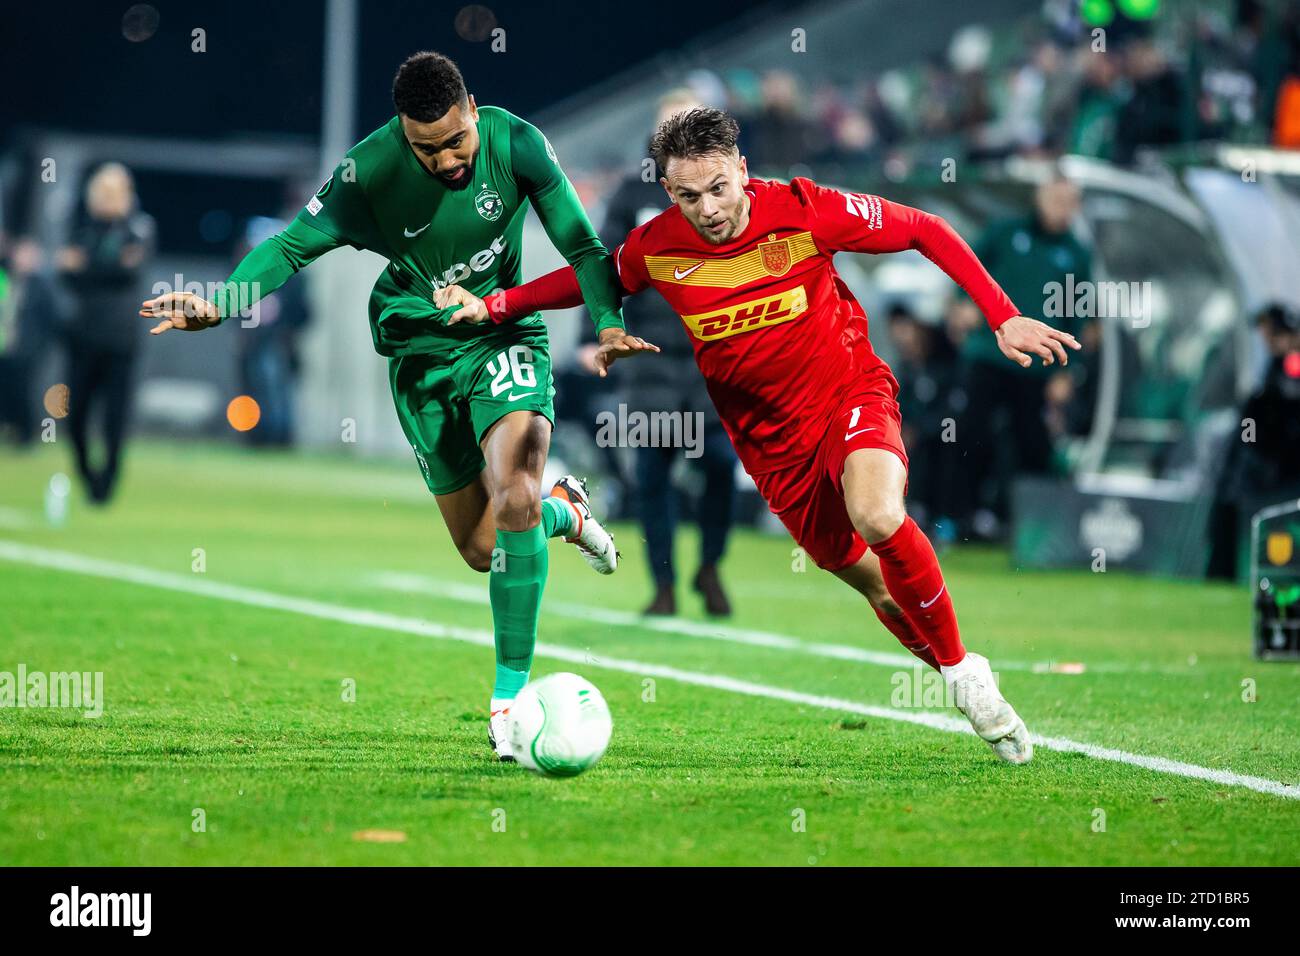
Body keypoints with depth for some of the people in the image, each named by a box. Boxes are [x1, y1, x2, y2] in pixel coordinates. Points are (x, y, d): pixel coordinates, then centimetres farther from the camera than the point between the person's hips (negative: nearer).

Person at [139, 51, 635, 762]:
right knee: (482, 550, 7)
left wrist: (610, 322, -26)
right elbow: (292, 245, -11)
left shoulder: (515, 143, -17)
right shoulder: (371, 169, -17)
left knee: (514, 499, -27)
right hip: (422, 353, 2)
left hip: (506, 336, -2)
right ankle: (566, 512, 44)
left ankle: (510, 695, -19)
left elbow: (580, 244, -10)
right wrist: (219, 304, -27)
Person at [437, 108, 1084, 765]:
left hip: (850, 391, -3)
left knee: (877, 518, -32)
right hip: (771, 436, 3)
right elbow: (589, 279, 12)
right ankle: (976, 704, 23)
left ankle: (963, 669, -12)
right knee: (879, 588, 2)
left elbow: (926, 232, -7)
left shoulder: (802, 211, -17)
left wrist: (1002, 318, -12)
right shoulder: (657, 248, -10)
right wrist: (492, 306, 1)